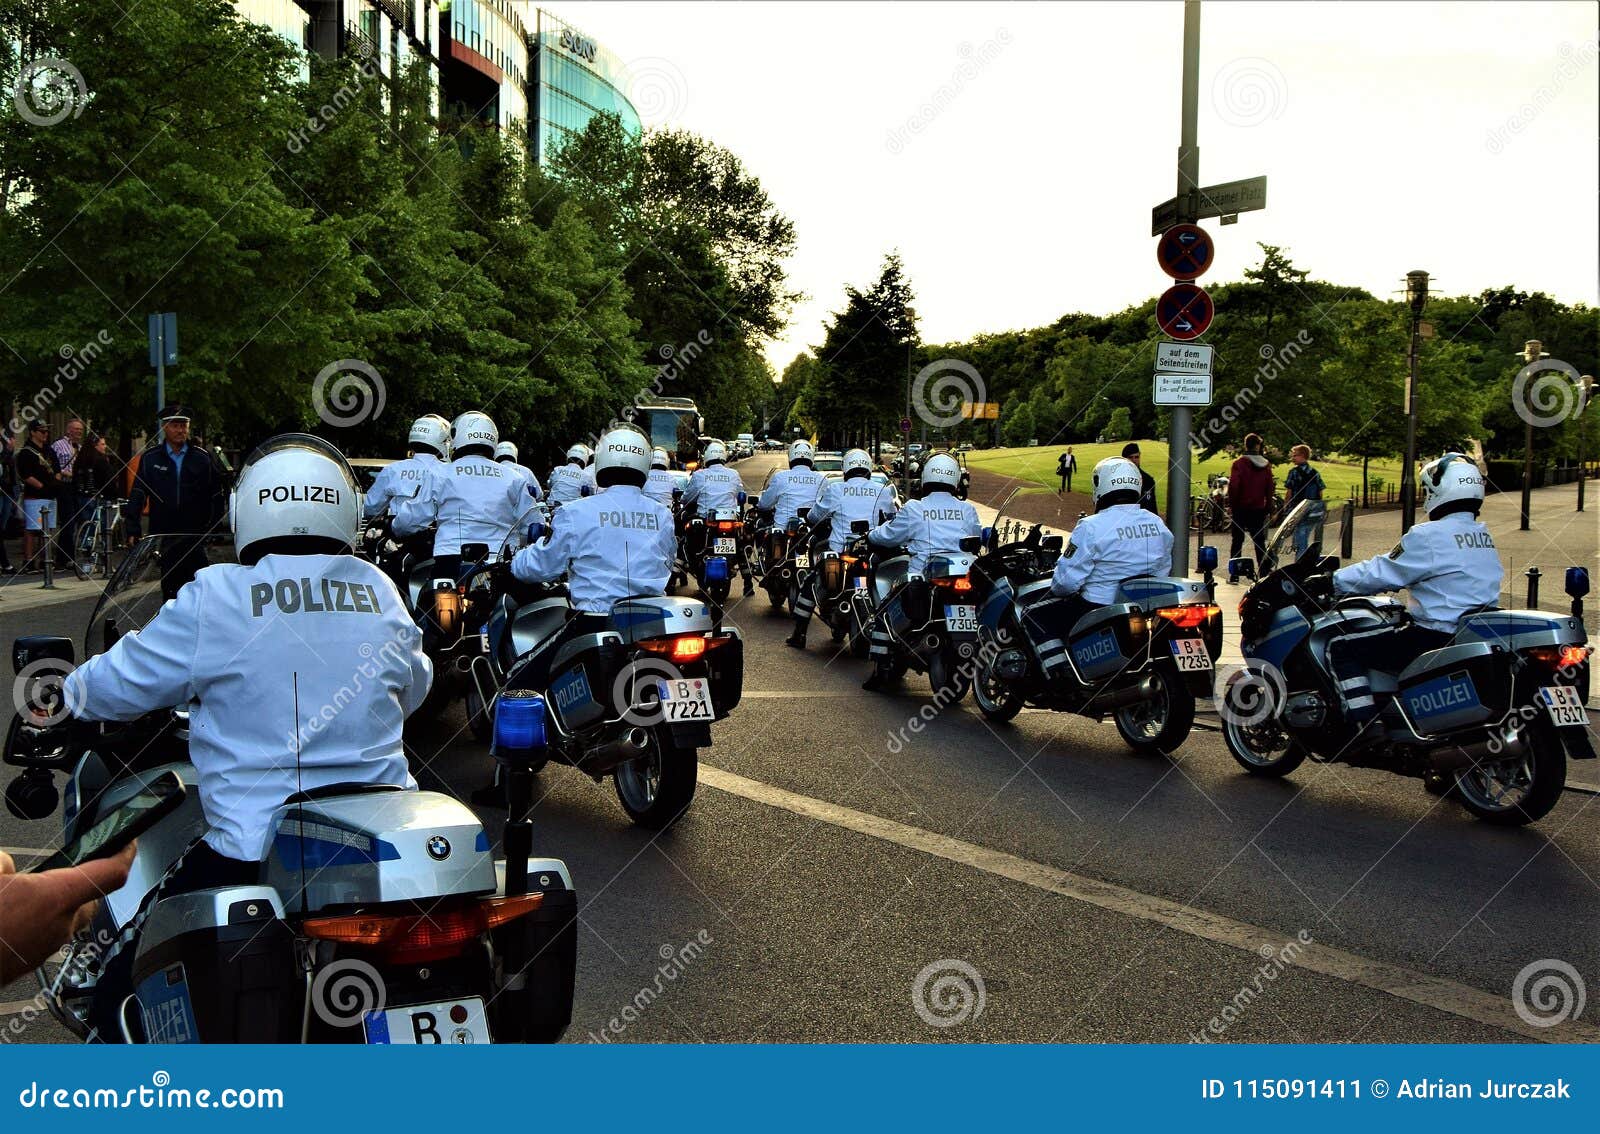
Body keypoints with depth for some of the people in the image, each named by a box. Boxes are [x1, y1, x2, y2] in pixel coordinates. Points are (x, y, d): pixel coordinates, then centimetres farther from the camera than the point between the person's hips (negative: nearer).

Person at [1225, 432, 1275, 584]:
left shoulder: (1239, 464, -10)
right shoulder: (1266, 465, 2)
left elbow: (1233, 486, -13)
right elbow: (1270, 488, 4)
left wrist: (1231, 504, -4)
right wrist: (1268, 508, 10)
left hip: (1241, 508, -3)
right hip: (1259, 508, 3)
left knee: (1237, 540, 4)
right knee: (1259, 540, 10)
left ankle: (1234, 573, 2)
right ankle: (1263, 571, 9)